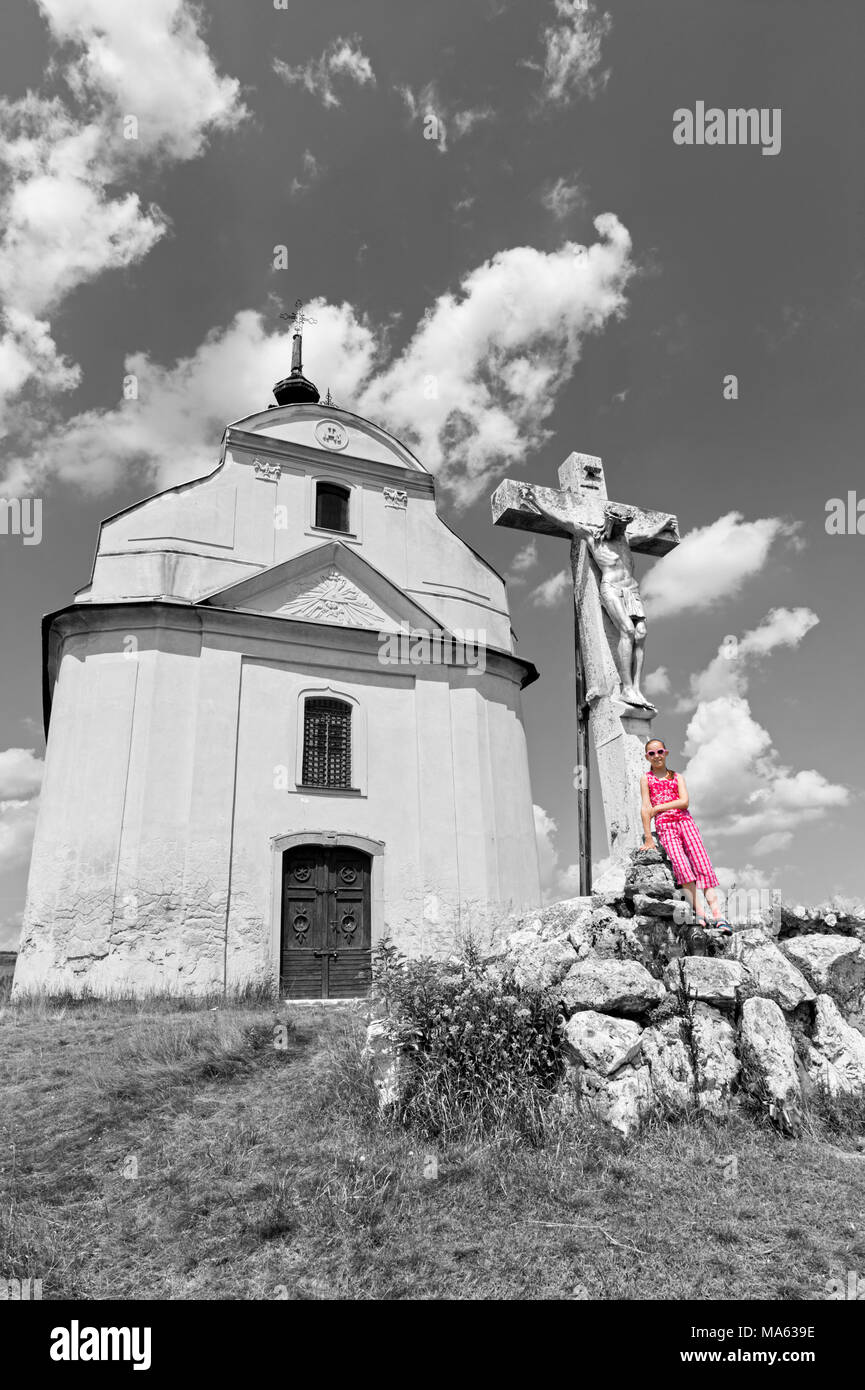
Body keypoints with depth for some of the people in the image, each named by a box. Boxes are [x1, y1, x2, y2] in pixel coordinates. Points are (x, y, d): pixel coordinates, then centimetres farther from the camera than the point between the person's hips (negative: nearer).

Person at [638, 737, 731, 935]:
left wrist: (658, 807, -6)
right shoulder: (646, 779, 13)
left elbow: (684, 801, 2)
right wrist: (648, 838, -3)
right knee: (681, 865, -24)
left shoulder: (677, 777, 17)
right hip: (664, 826, -1)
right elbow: (645, 808, 5)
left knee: (702, 863, -16)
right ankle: (698, 913, -27)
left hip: (685, 821, 2)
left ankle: (717, 915, -23)